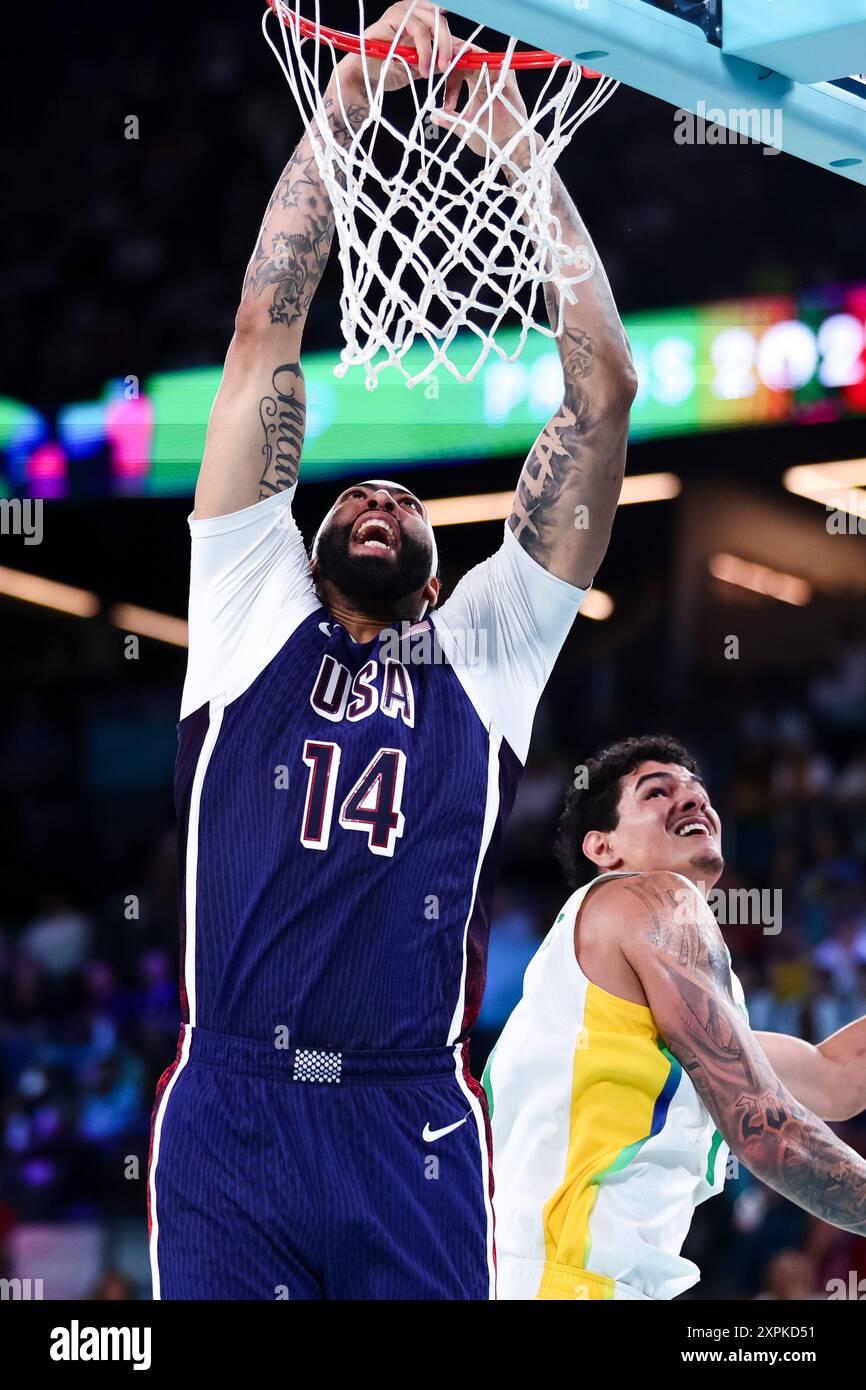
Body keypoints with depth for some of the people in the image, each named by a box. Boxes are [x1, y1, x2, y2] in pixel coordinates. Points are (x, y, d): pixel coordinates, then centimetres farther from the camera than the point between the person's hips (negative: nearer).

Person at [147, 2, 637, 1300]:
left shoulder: (487, 648, 17)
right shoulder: (252, 612, 16)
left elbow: (602, 382, 14)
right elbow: (265, 328, 14)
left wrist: (509, 125, 15)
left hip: (416, 1136, 1)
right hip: (229, 1117, 0)